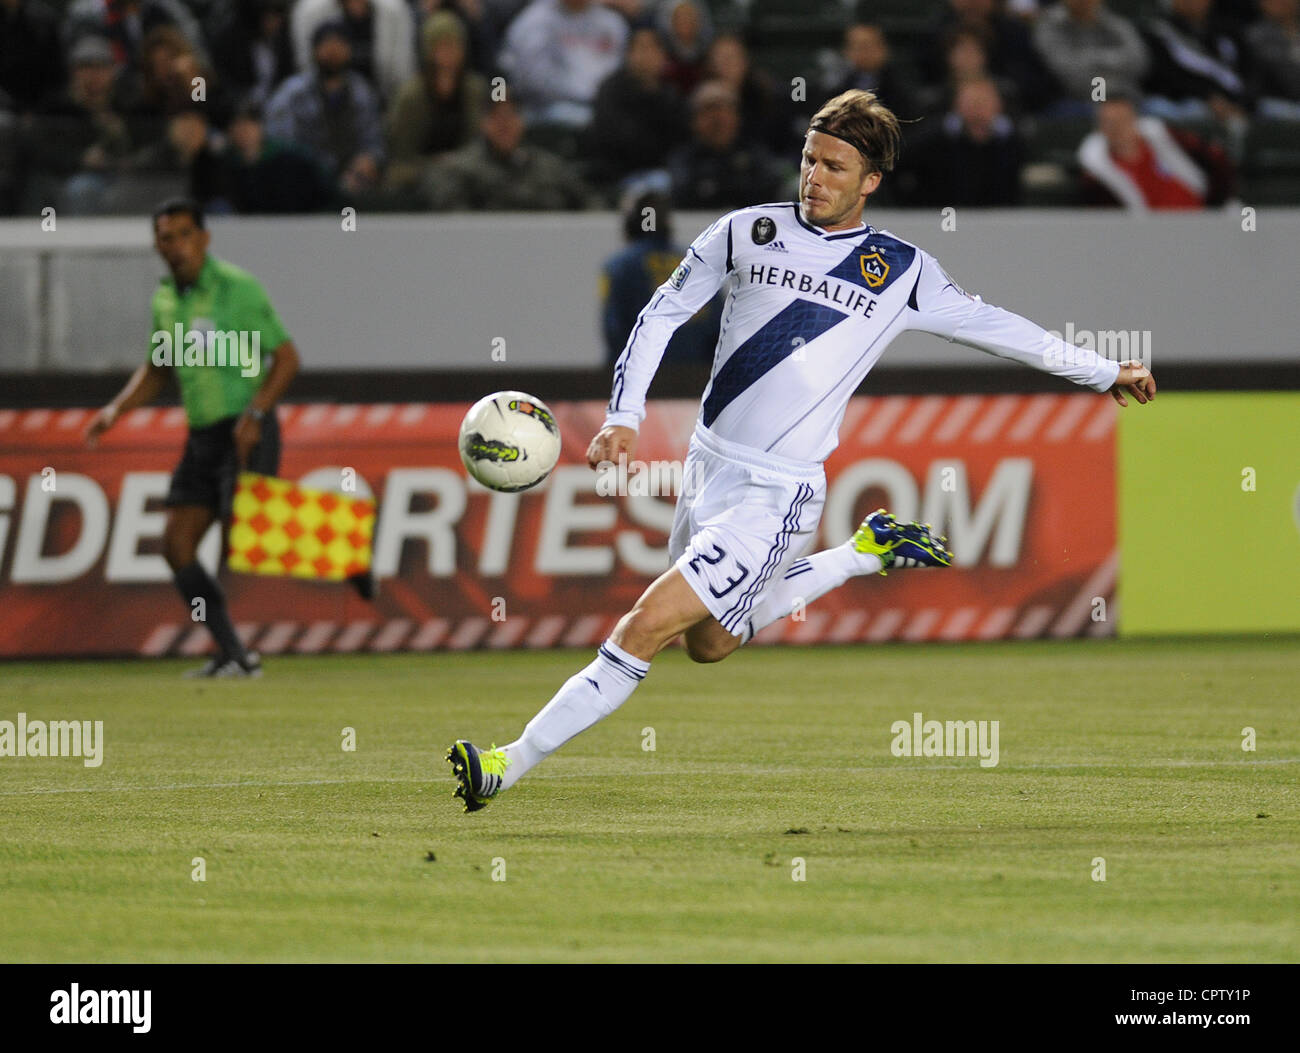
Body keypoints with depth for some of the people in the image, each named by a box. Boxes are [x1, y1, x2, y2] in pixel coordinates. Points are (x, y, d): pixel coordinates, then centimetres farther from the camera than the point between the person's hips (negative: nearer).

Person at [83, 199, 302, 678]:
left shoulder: (239, 288, -10)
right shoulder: (164, 298, 11)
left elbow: (286, 357, -10)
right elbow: (157, 369, 24)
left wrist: (255, 414, -21)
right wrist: (116, 410, 9)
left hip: (245, 435, -7)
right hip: (202, 436, 7)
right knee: (177, 545, 0)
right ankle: (232, 653, 2)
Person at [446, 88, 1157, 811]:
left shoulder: (903, 272, -2)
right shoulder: (750, 231, 3)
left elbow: (994, 325, 13)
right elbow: (665, 311, 11)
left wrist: (1104, 372, 20)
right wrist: (624, 416, 1)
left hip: (776, 494, -5)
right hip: (708, 464, 5)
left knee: (647, 627, -15)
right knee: (709, 643, 20)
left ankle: (512, 765, -10)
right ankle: (865, 556, 35)